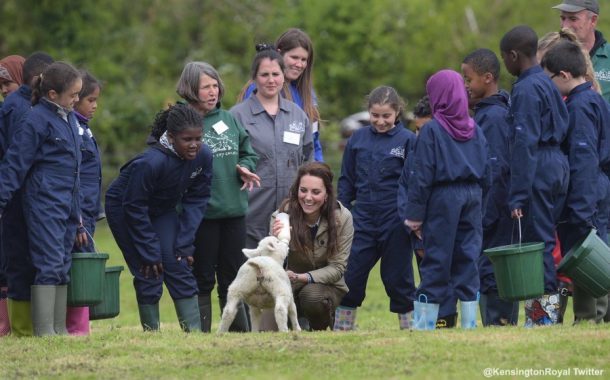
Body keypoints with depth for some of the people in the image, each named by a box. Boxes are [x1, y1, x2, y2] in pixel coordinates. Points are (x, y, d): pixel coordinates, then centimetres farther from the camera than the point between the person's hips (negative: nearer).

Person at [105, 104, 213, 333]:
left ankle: (194, 331, -3)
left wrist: (185, 243, -13)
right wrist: (149, 252, -21)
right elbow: (134, 209, -26)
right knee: (149, 275, -10)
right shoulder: (150, 163, -36)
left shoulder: (203, 156, -19)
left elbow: (196, 201, -7)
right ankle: (151, 333, -3)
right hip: (124, 210, -5)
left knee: (179, 267, -2)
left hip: (163, 211, 5)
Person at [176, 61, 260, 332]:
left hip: (234, 210, 5)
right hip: (201, 214, -5)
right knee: (202, 280, 3)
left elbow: (247, 152, 19)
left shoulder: (229, 120, 11)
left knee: (233, 279, 12)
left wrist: (245, 167, 0)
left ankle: (240, 333, 20)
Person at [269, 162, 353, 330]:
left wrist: (301, 277, -29)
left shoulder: (342, 217, -15)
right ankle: (300, 323, 4)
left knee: (312, 295, -33)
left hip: (327, 286, -1)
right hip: (291, 287, 1)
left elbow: (337, 268, -13)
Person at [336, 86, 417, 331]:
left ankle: (410, 327, 13)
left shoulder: (408, 140, -3)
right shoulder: (358, 139, 7)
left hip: (395, 224, -3)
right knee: (350, 276, 2)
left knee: (397, 278, 4)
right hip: (362, 220, 3)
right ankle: (341, 329, 9)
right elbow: (346, 180, 13)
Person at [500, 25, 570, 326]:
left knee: (537, 240, -5)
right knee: (546, 239, 12)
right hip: (558, 166, 9)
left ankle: (543, 312, -5)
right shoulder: (547, 84, 15)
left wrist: (517, 195, -21)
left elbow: (524, 144, -19)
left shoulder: (526, 89, -14)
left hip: (538, 170, -9)